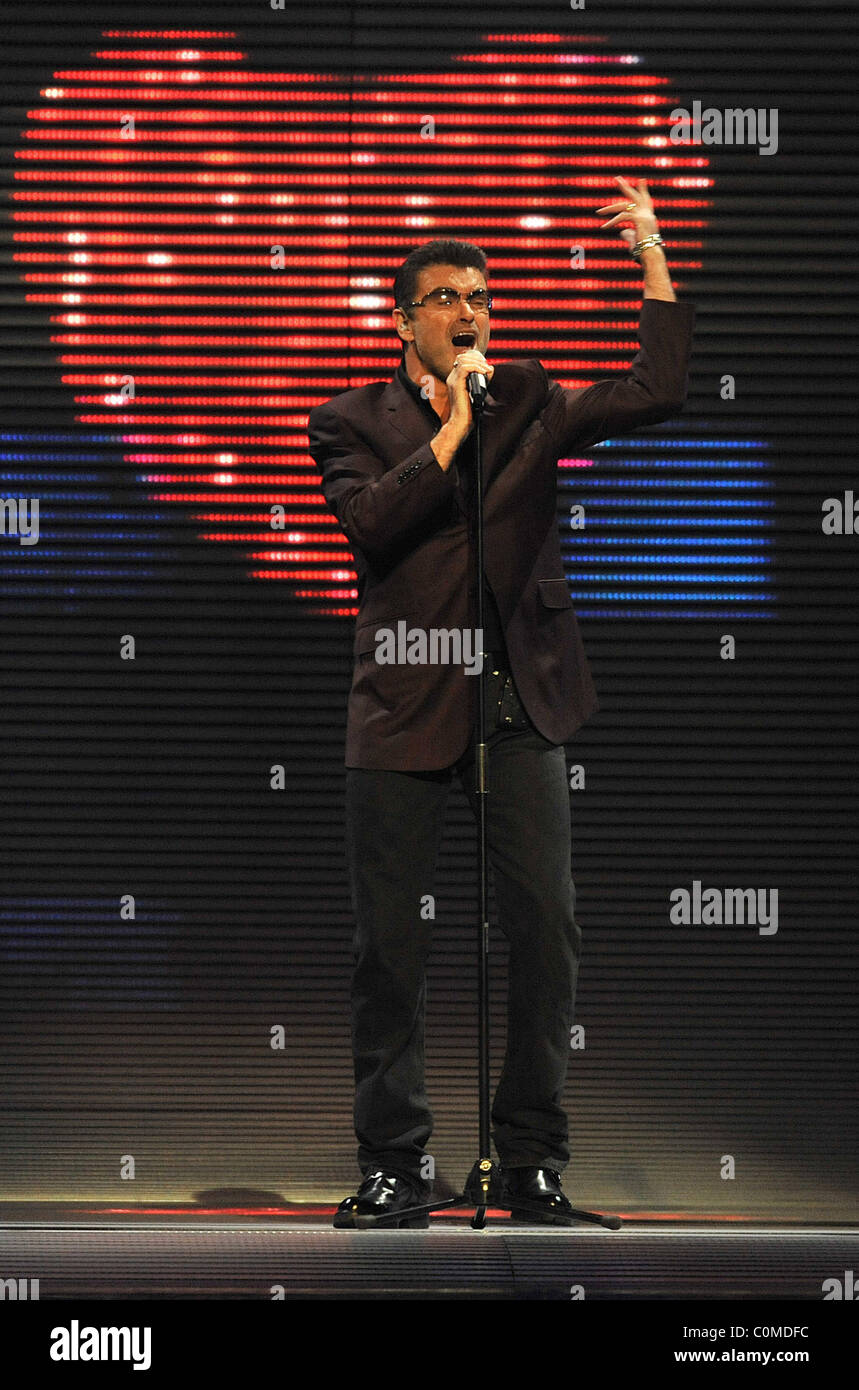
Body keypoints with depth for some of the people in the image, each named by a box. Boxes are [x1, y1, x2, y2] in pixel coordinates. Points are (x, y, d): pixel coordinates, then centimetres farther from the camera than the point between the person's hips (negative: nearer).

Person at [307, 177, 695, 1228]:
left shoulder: (527, 403, 13)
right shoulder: (350, 422, 6)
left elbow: (654, 394, 2)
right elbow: (371, 519, -12)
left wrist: (653, 256, 0)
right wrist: (453, 426, -11)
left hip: (518, 706, 2)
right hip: (405, 706, -2)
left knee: (546, 933, -2)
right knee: (390, 945, 0)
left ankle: (533, 1160, 7)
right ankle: (393, 1165, 8)